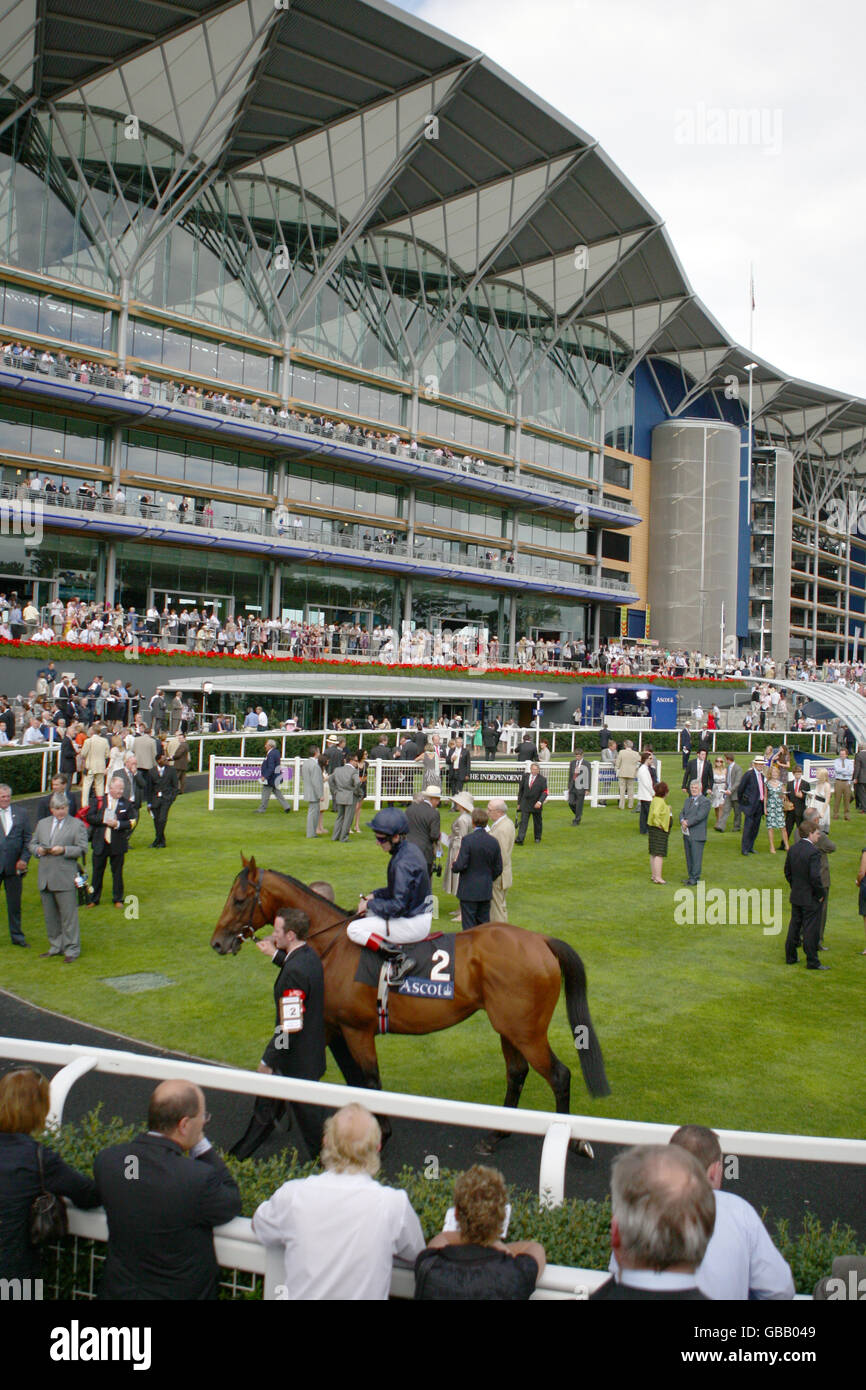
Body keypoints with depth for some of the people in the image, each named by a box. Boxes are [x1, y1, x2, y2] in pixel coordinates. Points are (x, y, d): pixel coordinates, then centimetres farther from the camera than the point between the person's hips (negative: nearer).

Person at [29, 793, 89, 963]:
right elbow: (32, 843, 18)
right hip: (45, 877, 5)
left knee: (68, 915, -4)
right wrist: (38, 850, -4)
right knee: (50, 915, 12)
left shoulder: (77, 825, 0)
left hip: (65, 878, -5)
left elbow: (82, 849, -5)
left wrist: (63, 850, -18)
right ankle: (56, 947, 24)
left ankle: (72, 949, 3)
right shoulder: (42, 823, 16)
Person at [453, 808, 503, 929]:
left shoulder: (468, 840, -16)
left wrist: (454, 866, 3)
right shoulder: (494, 842, 0)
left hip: (469, 891, -5)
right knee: (484, 923, 14)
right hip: (486, 891, 5)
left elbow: (461, 865, -19)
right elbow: (498, 869, 5)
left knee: (469, 925, 1)